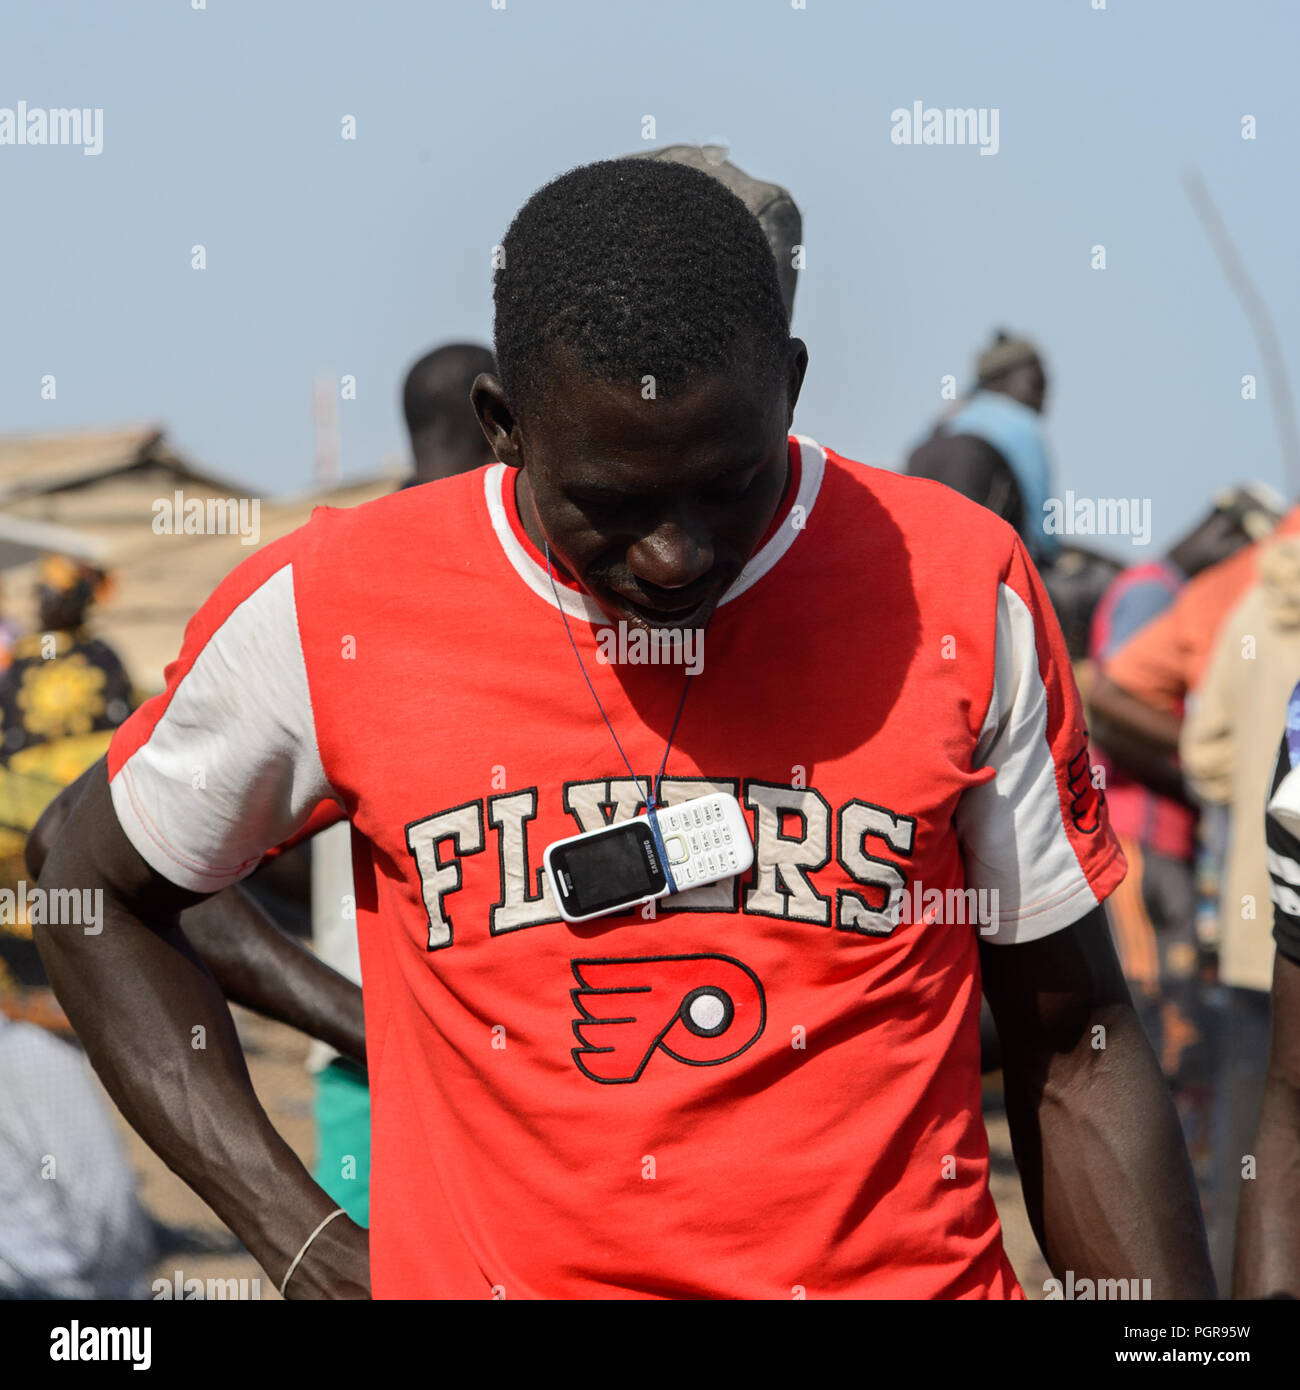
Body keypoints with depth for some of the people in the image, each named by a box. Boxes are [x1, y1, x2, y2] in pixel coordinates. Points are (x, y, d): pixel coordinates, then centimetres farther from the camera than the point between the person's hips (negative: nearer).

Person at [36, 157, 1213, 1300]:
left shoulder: (959, 593, -4)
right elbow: (96, 893, 10)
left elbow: (1076, 1053, 4)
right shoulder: (332, 613, -5)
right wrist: (306, 1243, 2)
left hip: (896, 1268, 0)